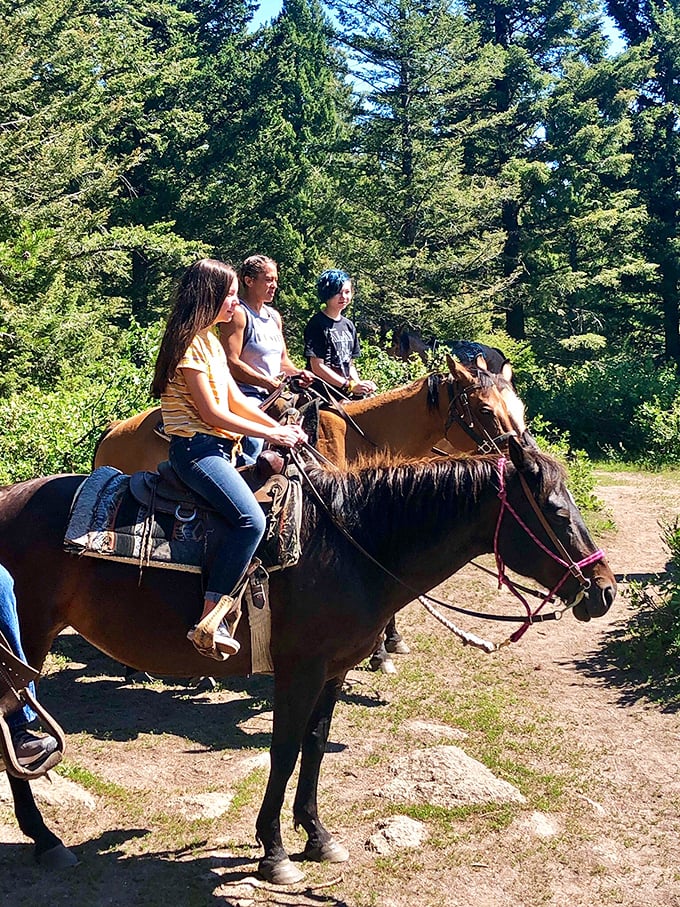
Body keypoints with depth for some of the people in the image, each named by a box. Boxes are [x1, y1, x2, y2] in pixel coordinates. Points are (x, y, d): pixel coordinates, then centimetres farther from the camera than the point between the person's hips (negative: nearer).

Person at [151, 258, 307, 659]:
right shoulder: (190, 343, -11)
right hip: (196, 447, -10)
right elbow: (211, 413, -15)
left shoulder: (209, 340, 19)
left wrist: (281, 427, 6)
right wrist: (269, 433, -9)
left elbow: (235, 399, 18)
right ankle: (209, 621, -27)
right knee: (250, 519, -27)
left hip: (217, 448, 10)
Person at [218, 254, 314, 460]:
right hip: (246, 395, -9)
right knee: (252, 445, -30)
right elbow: (231, 363, -16)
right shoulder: (238, 314, -7)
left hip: (273, 396, 9)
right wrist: (269, 383, -19)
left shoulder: (274, 316, 20)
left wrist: (297, 373, 2)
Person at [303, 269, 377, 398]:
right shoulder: (317, 324, -5)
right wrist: (350, 385, -13)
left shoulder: (349, 325, 16)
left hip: (346, 392, 7)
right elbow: (317, 366, -11)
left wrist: (358, 384, -1)